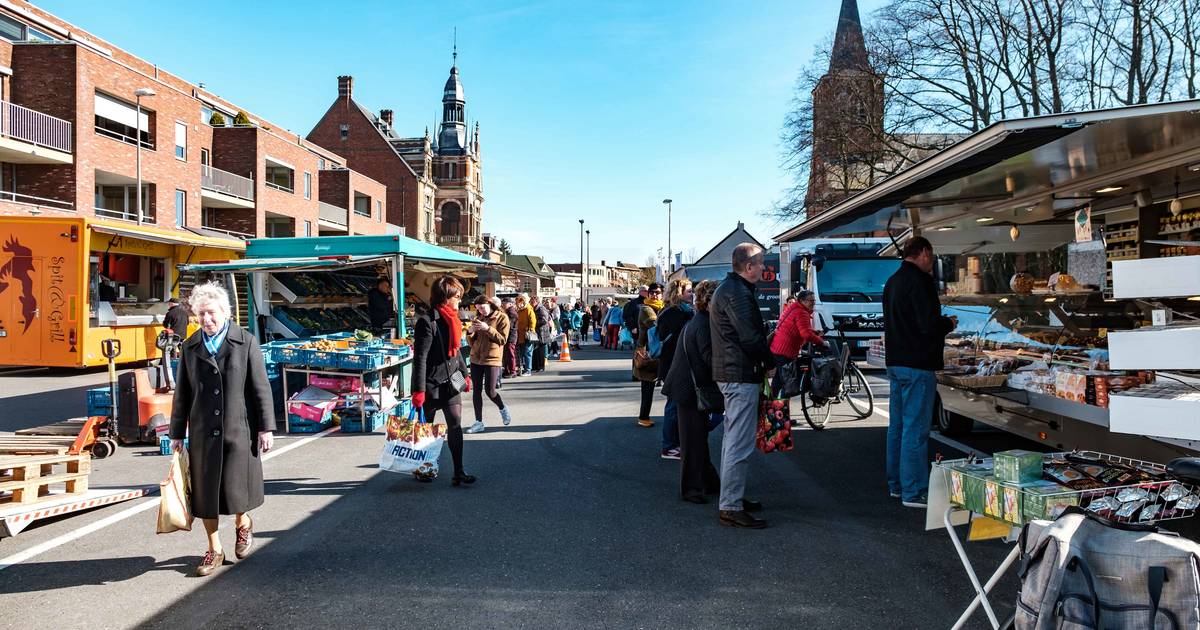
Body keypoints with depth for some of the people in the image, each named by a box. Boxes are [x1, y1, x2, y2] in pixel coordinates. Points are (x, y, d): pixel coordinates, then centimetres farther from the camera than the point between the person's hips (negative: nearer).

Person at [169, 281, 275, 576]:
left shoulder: (246, 342, -1)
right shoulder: (190, 347, 8)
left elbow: (261, 387, -2)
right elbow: (182, 394, 12)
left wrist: (266, 427, -5)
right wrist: (177, 433, 12)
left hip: (238, 429, -3)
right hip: (202, 431, 3)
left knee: (235, 488, -1)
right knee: (204, 490, 7)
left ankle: (243, 523, 32)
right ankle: (214, 550, 21)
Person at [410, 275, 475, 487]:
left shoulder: (451, 320, 8)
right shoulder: (427, 321, -18)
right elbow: (420, 358, -20)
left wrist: (465, 373, 22)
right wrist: (419, 390, -22)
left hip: (449, 382, 7)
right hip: (431, 384, -7)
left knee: (455, 425, 1)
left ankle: (458, 472, 2)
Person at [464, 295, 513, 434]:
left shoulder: (502, 318, -3)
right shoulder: (478, 319, 12)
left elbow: (503, 339, -11)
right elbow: (472, 342, 14)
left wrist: (488, 329, -20)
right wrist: (470, 332, -7)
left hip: (492, 359, -5)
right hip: (476, 358, 5)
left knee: (489, 390, -5)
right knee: (476, 390, 3)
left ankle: (503, 409, 25)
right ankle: (479, 422, 9)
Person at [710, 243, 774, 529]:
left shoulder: (727, 288, 17)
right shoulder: (737, 292, -18)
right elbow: (751, 337, -21)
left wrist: (764, 360, 14)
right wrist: (770, 363, -7)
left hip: (729, 373, 12)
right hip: (742, 375, -12)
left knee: (733, 439, 19)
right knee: (740, 444, -8)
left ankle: (732, 496, 29)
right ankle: (731, 508, -5)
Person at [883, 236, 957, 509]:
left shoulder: (893, 281, 15)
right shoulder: (920, 281, -14)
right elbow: (930, 325, -21)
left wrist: (941, 323, 18)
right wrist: (949, 323, -1)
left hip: (895, 363, 9)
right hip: (918, 365, -9)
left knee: (897, 425, 14)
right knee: (916, 428, -5)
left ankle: (896, 484, 23)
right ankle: (914, 492, -1)